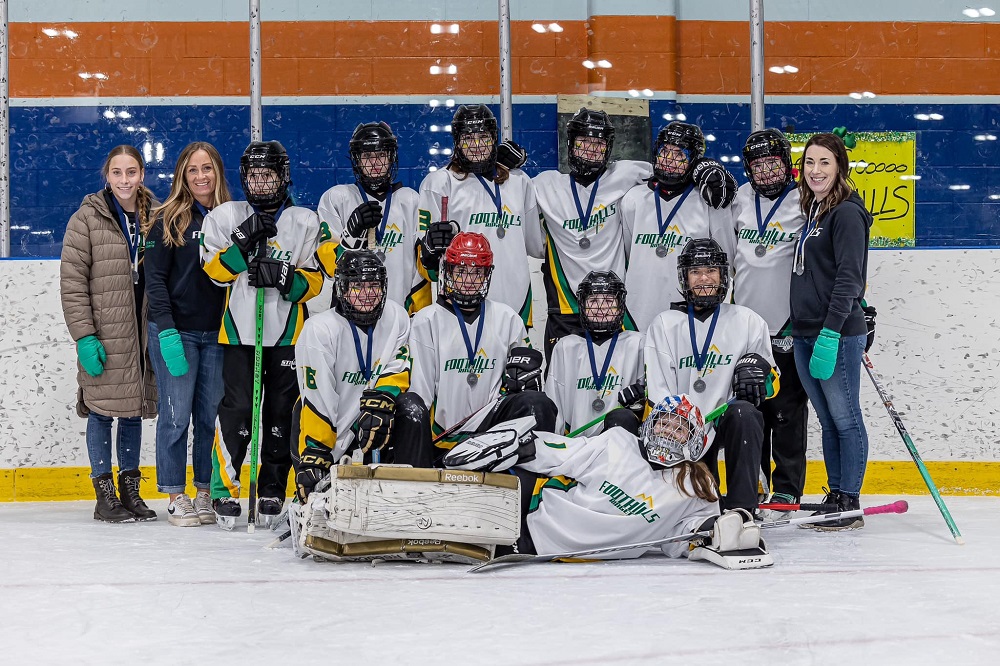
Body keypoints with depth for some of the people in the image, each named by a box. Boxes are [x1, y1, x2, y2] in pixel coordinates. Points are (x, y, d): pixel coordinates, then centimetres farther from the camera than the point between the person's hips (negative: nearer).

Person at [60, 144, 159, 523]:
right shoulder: (87, 218, -4)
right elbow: (72, 282, -7)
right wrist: (84, 336, -13)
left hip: (143, 332, 4)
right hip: (104, 335, -4)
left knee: (134, 410, 11)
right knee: (102, 410, 0)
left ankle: (130, 489, 21)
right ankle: (104, 495, 9)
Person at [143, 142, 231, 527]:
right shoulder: (167, 220, -2)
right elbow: (155, 278, -5)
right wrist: (167, 331, -14)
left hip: (218, 333, 4)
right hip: (175, 331, -3)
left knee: (212, 415, 6)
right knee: (176, 415, -2)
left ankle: (205, 493, 16)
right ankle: (176, 497, 8)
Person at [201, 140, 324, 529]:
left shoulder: (305, 222, 6)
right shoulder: (225, 217, 7)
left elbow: (314, 279, 2)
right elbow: (215, 270, -2)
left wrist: (285, 278, -17)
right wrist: (243, 243, -17)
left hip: (289, 332, 1)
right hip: (239, 330, -1)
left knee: (282, 412, 4)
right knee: (236, 409, -9)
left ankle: (273, 492, 14)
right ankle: (224, 490, -2)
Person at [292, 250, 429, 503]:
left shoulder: (396, 317, -3)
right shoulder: (319, 330, -16)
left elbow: (397, 372, -7)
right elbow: (316, 401, -19)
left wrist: (380, 403, -29)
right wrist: (313, 456, -24)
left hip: (374, 425, 3)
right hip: (331, 431, -2)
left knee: (412, 410, -25)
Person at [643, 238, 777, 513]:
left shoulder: (747, 321, 9)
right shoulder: (664, 325, 8)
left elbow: (772, 385, 11)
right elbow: (657, 392, 1)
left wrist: (758, 369, -13)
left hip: (729, 421, 0)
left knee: (742, 414, -35)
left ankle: (741, 508, -30)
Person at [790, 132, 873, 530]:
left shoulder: (847, 213, -11)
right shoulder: (813, 212, 17)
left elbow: (848, 279, -17)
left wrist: (830, 332, -23)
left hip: (838, 335, -9)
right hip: (805, 334, 9)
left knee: (845, 419, -2)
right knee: (828, 421, 12)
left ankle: (849, 504, 2)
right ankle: (834, 498, 18)